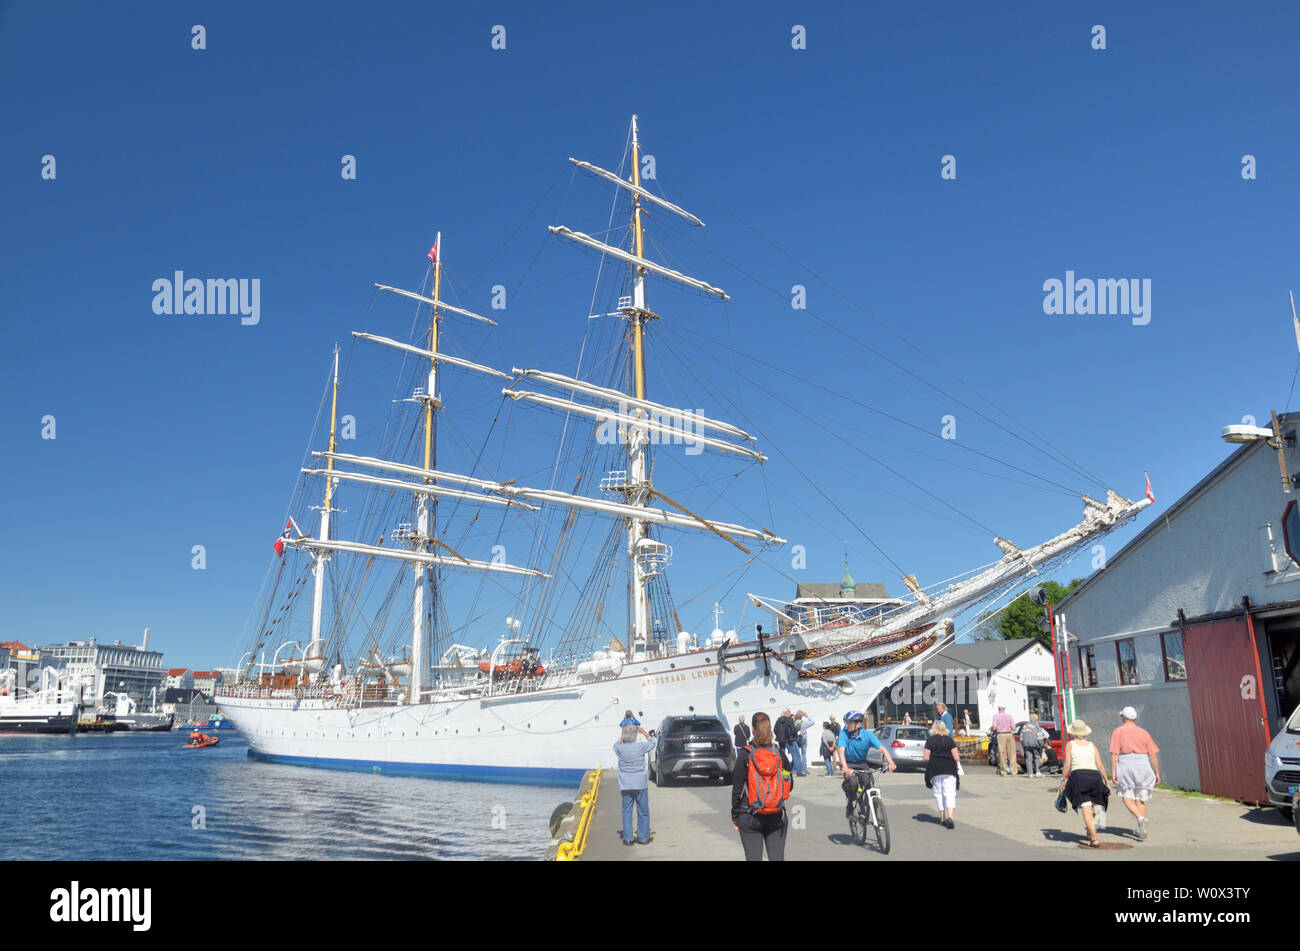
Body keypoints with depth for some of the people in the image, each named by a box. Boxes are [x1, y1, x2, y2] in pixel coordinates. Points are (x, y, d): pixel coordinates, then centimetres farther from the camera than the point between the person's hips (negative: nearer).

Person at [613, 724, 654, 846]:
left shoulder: (620, 748, -8)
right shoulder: (641, 746, -12)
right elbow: (652, 743, 10)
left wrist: (623, 735, 24)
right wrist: (643, 732, 19)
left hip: (625, 785, 1)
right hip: (640, 784, -1)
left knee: (626, 812, 9)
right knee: (643, 812, 10)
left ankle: (628, 838, 8)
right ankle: (643, 838, 14)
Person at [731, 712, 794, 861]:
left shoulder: (745, 754, -9)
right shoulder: (779, 753, -1)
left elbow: (737, 789, -6)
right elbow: (790, 784, 6)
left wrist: (735, 816, 4)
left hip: (750, 817, -2)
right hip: (777, 816, 2)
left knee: (753, 858, 5)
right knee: (777, 857, 7)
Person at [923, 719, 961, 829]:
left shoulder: (930, 741, 0)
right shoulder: (950, 741, -1)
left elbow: (926, 758, -2)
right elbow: (956, 758, -6)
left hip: (935, 772, 1)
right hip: (949, 771, -1)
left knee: (939, 794, 13)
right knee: (950, 794, -3)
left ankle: (942, 818, 18)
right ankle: (950, 817, -20)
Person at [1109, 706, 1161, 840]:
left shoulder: (1118, 731, 1)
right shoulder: (1143, 732, 10)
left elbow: (1114, 753, -7)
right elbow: (1153, 754, 3)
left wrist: (1113, 771, -8)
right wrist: (1157, 773, 7)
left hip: (1126, 765, -3)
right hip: (1143, 766, 4)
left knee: (1127, 798, 3)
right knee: (1140, 799, 12)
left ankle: (1141, 819, -23)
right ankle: (1141, 829, 8)